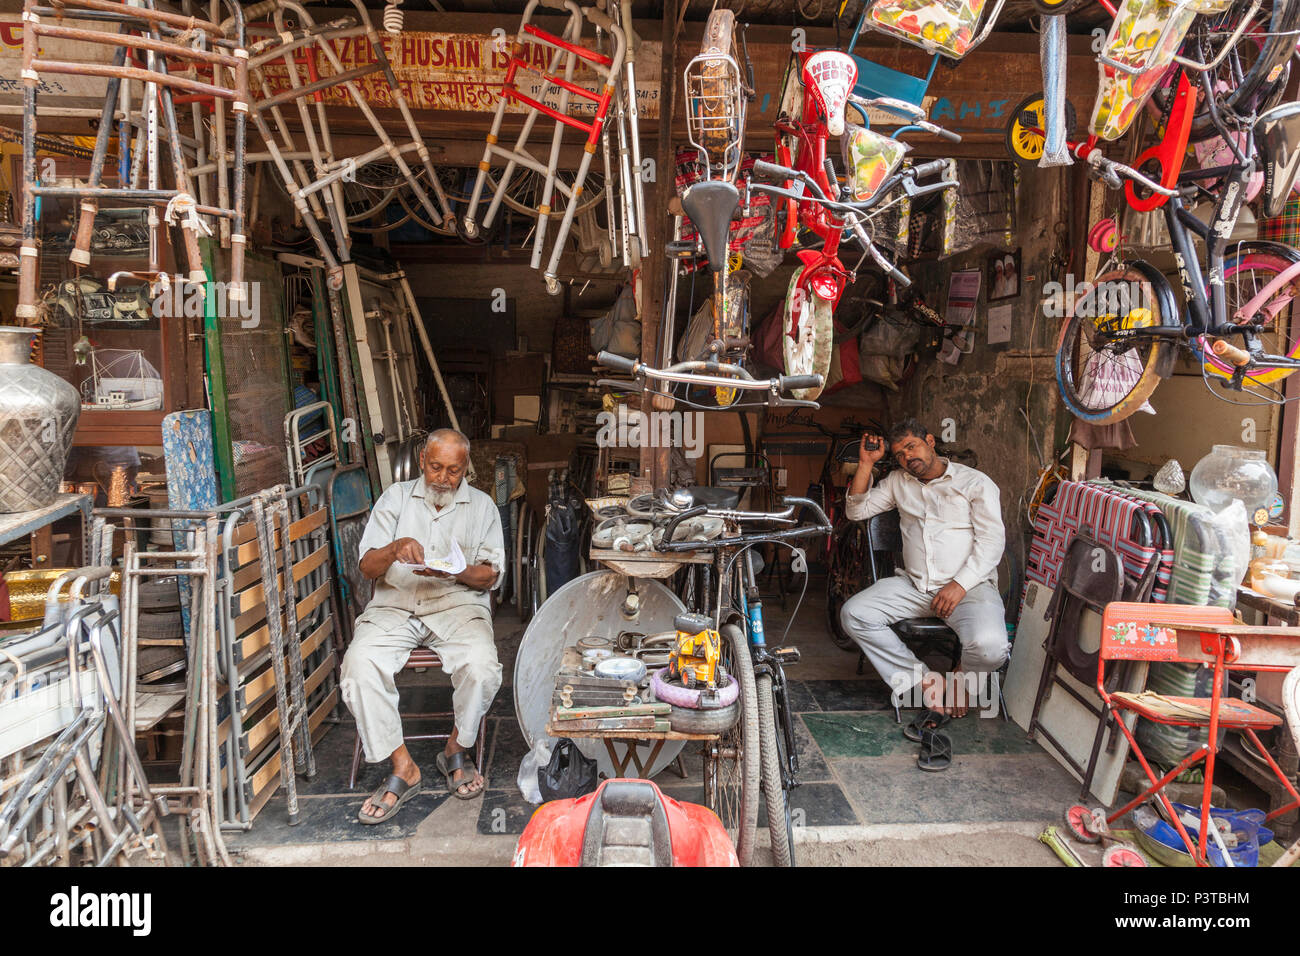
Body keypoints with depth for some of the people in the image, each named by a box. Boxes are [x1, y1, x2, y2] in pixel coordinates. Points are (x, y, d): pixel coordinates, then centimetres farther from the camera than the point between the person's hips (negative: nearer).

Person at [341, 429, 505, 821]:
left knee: (481, 666, -31)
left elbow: (490, 575, 6)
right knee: (359, 664, -28)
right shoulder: (396, 497, 13)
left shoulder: (482, 506, 13)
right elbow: (368, 567, 6)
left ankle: (456, 749, -2)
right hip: (394, 604, 1)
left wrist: (455, 571, -15)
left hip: (458, 602, -1)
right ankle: (402, 768, -16)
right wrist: (395, 548, -17)